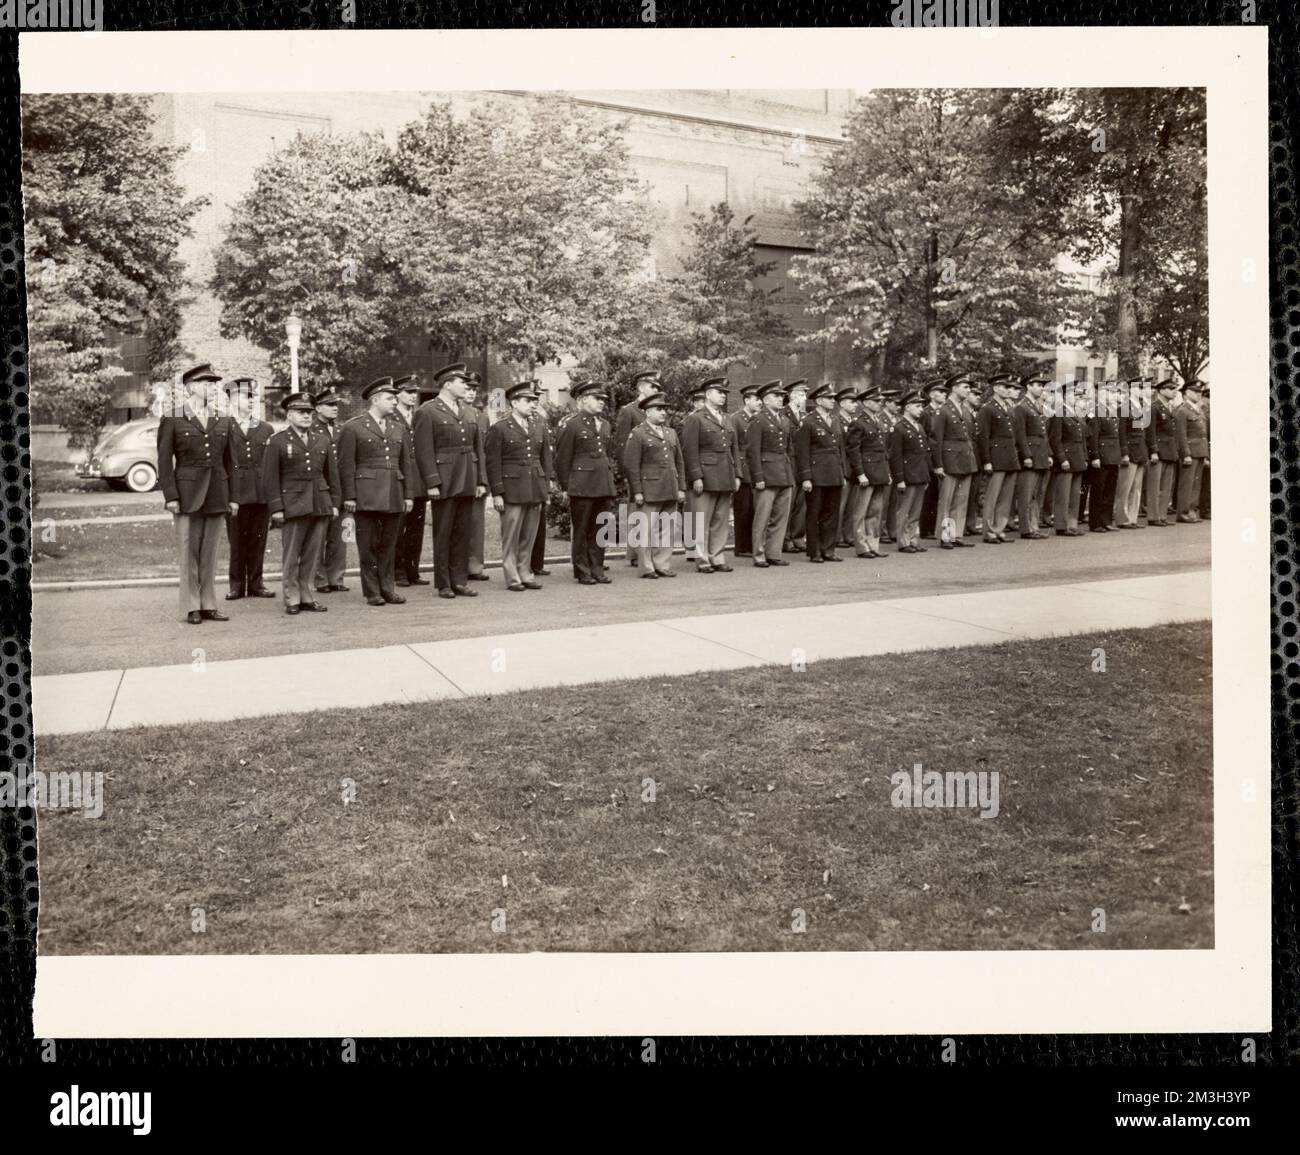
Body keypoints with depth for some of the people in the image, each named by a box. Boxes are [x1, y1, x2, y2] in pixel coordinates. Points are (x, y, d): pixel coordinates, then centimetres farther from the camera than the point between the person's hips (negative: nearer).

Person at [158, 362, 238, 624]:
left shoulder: (223, 421, 12)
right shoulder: (172, 421, 1)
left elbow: (230, 462, 13)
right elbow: (164, 462, -2)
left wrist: (233, 497, 8)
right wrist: (171, 497, -9)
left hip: (217, 496, 4)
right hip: (187, 496, -3)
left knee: (209, 553, 7)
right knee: (189, 553, 0)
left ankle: (208, 605, 13)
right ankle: (191, 608, 6)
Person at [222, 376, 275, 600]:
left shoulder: (266, 429, 11)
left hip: (261, 494, 3)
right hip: (235, 493, -2)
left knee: (258, 540, 6)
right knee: (236, 540, 3)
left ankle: (256, 582, 15)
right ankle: (237, 584, 11)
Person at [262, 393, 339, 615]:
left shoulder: (323, 439, 14)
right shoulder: (277, 441, 1)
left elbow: (332, 473, 15)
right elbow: (270, 478, -3)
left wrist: (335, 502, 8)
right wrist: (276, 508, -9)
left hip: (321, 505, 4)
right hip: (292, 505, -4)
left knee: (312, 555, 6)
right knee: (291, 555, 1)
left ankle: (306, 597, 14)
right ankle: (292, 599, 9)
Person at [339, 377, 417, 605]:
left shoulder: (398, 428, 14)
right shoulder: (353, 427, -1)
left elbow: (406, 463, 15)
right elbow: (346, 465, -5)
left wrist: (408, 494, 9)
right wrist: (349, 496, -9)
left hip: (393, 494, 5)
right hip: (366, 495, -4)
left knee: (389, 543, 8)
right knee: (368, 544, 1)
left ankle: (388, 589, 16)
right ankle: (372, 592, 8)